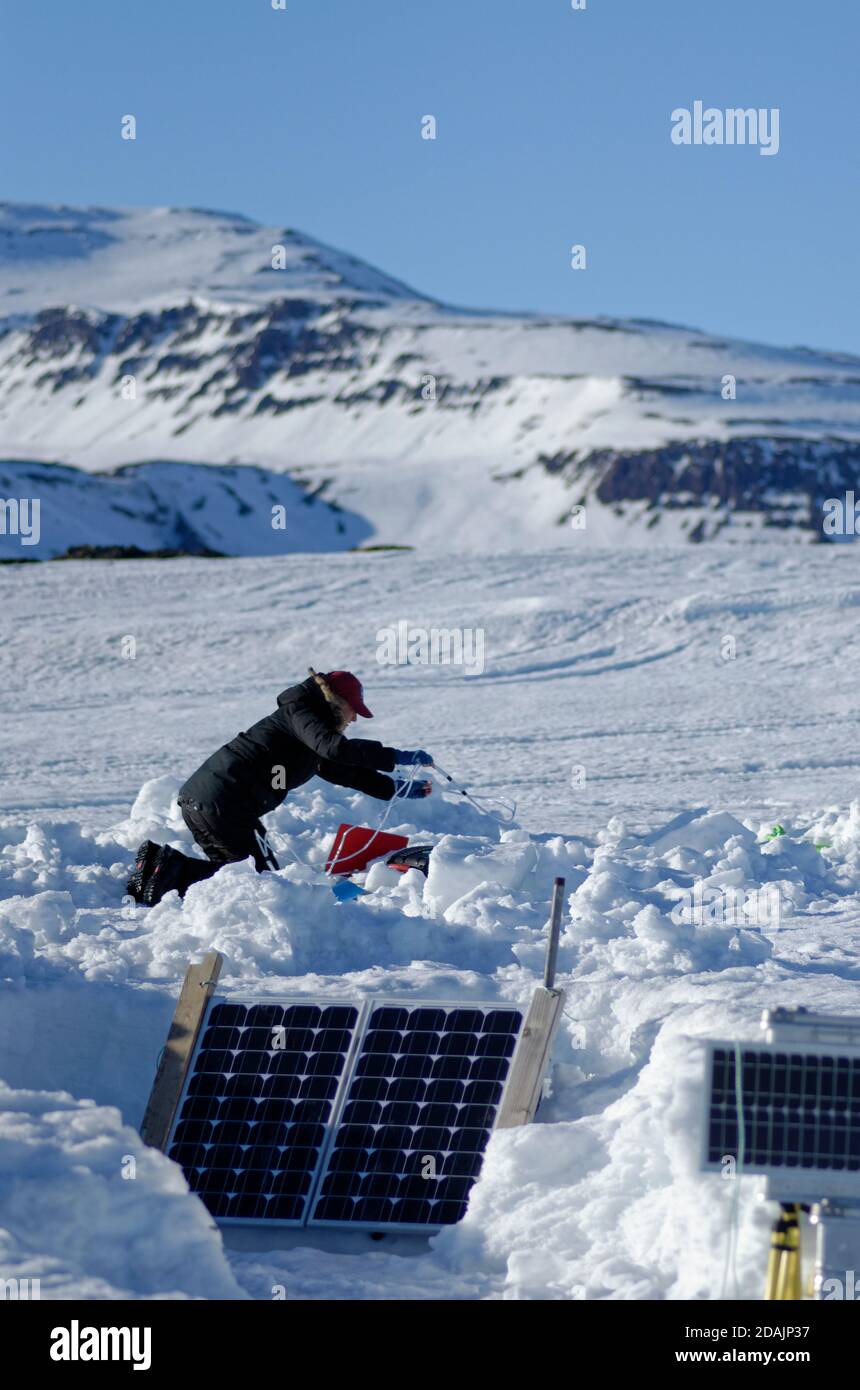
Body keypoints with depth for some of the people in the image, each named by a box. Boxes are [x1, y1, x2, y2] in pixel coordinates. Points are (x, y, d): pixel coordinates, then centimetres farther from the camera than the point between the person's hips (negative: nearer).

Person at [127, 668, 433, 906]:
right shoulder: (299, 713, -6)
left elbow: (342, 771, 33)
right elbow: (335, 748, -23)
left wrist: (396, 788, 27)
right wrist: (397, 757, -22)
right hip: (224, 806, -10)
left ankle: (159, 861, 6)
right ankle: (174, 873, -14)